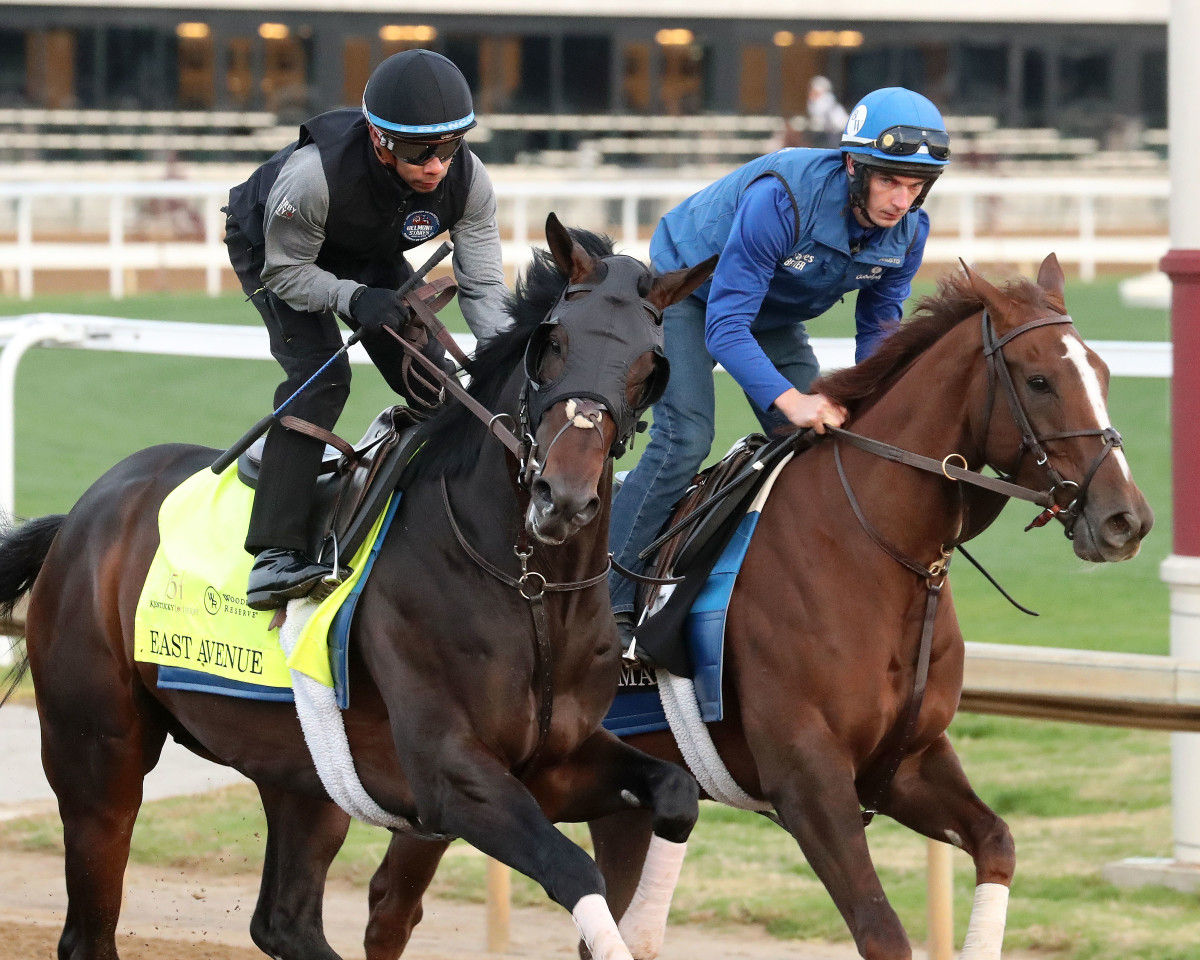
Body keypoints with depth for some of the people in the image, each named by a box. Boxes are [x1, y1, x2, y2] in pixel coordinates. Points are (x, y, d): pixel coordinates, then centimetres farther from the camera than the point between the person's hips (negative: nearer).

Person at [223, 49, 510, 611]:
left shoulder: (468, 182, -29)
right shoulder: (312, 176, -43)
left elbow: (483, 285, -23)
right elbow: (285, 273, -29)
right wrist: (354, 298, -46)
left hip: (368, 258, 5)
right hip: (270, 250, -5)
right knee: (319, 375, -25)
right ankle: (274, 554, -28)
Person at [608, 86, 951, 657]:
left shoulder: (908, 231, -20)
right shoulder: (779, 199, -40)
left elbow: (880, 330, -5)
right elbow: (724, 326, -40)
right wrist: (788, 399, -53)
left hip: (776, 318, 7)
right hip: (691, 292, -6)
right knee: (683, 440, -21)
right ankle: (608, 604, -17)